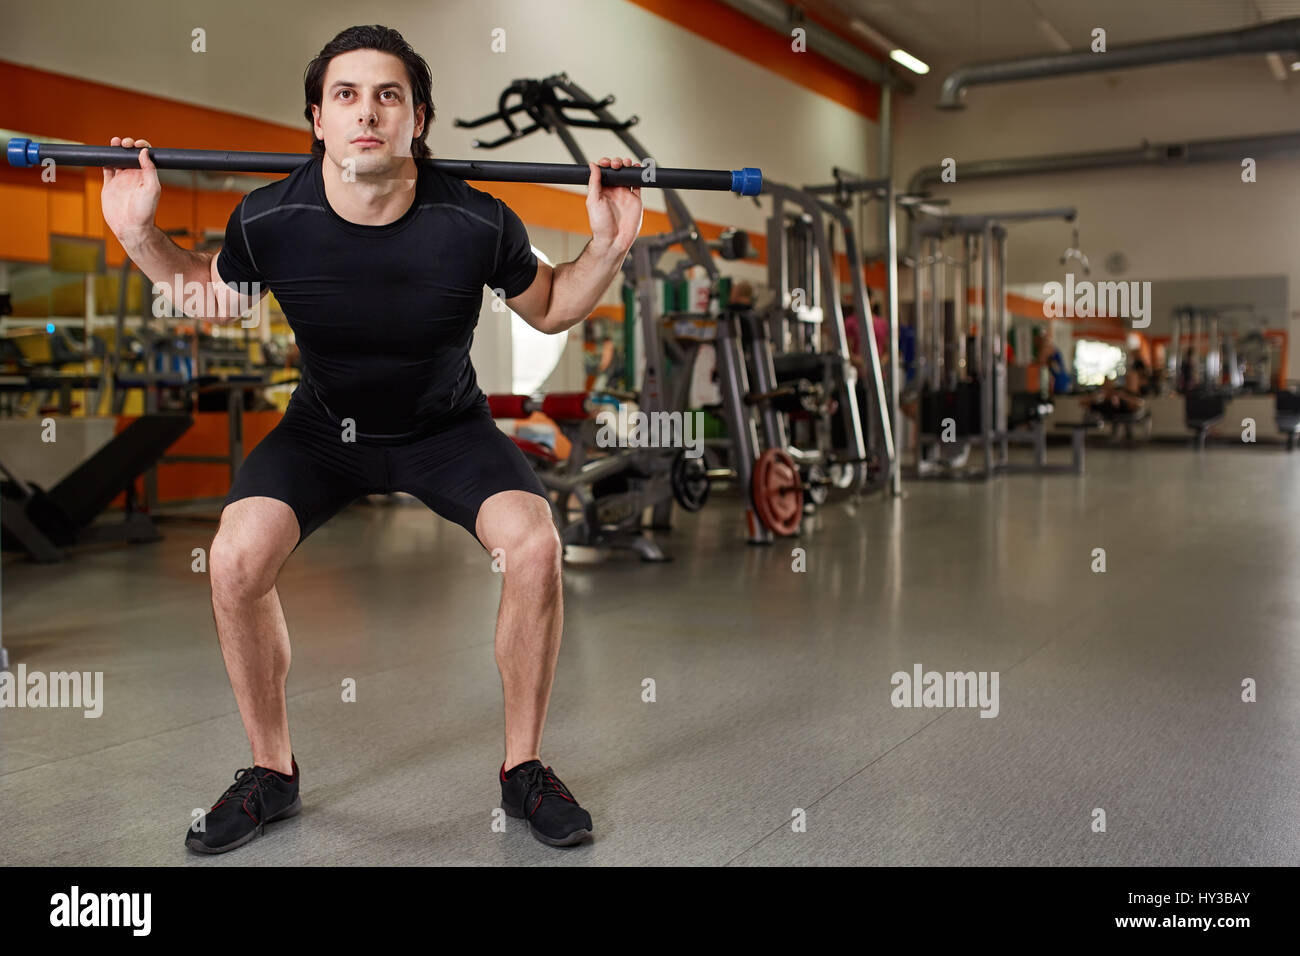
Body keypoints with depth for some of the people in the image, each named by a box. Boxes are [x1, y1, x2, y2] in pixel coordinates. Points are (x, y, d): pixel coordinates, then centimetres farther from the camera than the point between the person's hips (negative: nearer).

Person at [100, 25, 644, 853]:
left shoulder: (475, 223, -23)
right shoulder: (269, 221, -19)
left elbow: (550, 308, -4)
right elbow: (214, 300, 3)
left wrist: (609, 245, -20)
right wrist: (139, 234, -11)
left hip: (447, 426, -1)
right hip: (325, 428, 1)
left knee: (536, 546, -26)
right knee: (235, 559, -23)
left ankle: (524, 769, -3)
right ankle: (273, 774, 2)